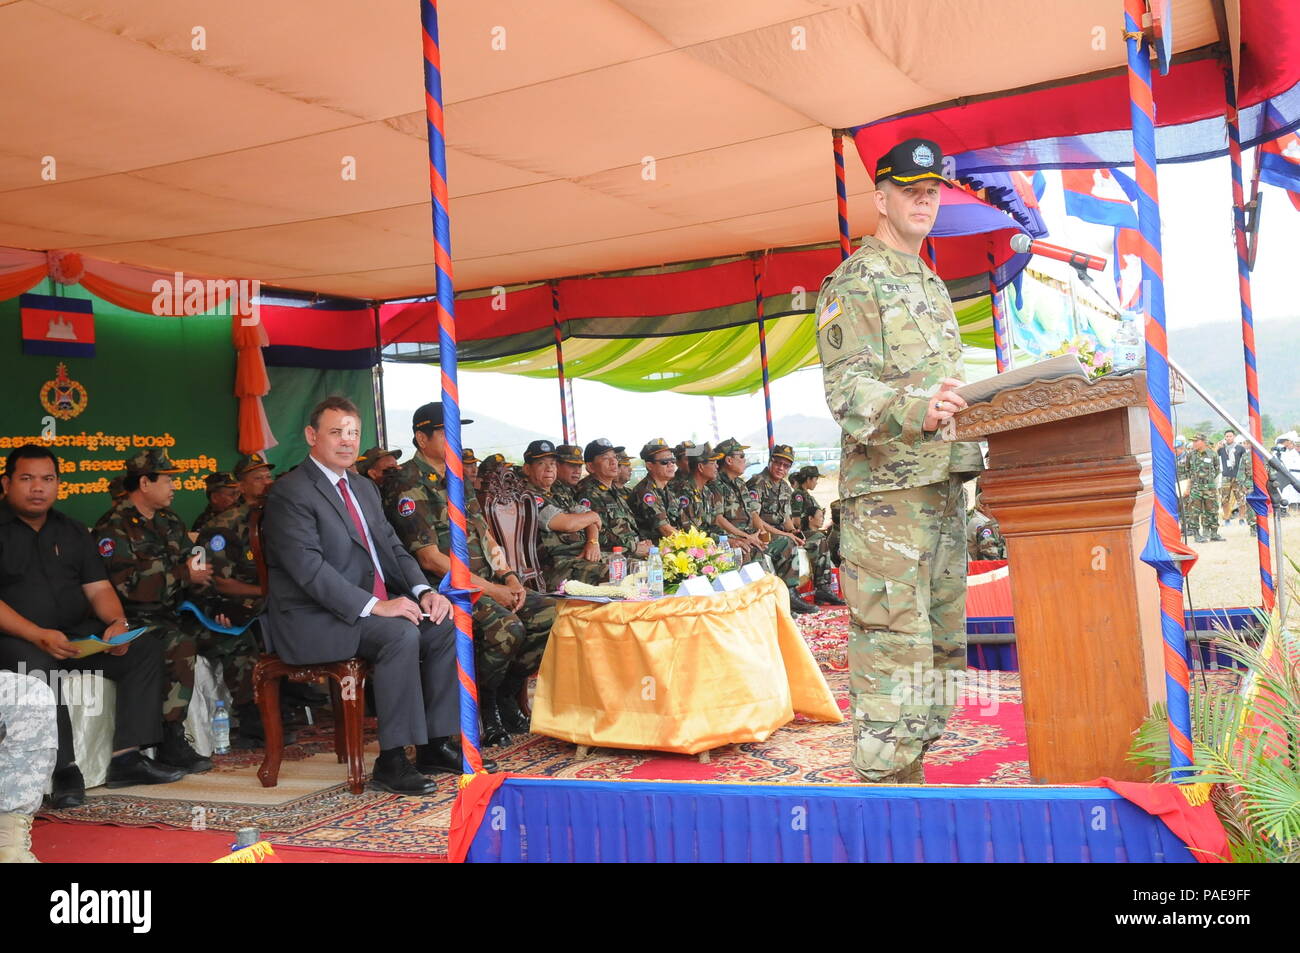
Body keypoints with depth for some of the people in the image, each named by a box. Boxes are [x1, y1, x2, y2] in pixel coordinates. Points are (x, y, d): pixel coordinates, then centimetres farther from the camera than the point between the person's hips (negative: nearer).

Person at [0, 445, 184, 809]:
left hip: (76, 634, 6)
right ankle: (65, 770, -29)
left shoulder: (72, 531, 16)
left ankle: (126, 757, -16)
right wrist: (39, 636, -28)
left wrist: (117, 622, -11)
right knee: (36, 666, -38)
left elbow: (98, 588, 11)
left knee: (146, 647, -13)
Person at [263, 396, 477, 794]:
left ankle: (435, 743, -2)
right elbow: (309, 568, -21)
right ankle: (391, 759, -22)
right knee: (402, 634, -30)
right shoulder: (290, 492, -10)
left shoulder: (365, 489, 18)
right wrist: (375, 605, -28)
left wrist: (423, 591, -4)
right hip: (314, 621, -8)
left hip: (375, 605, 9)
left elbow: (393, 547, 16)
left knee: (444, 625, -10)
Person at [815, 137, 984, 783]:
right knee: (891, 638, -10)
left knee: (940, 638, 11)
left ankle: (913, 769, 21)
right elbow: (846, 387, -15)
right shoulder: (854, 281, -3)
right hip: (885, 488, -9)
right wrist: (914, 411, -31)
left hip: (945, 484, 9)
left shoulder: (933, 286, 24)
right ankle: (884, 783, -4)